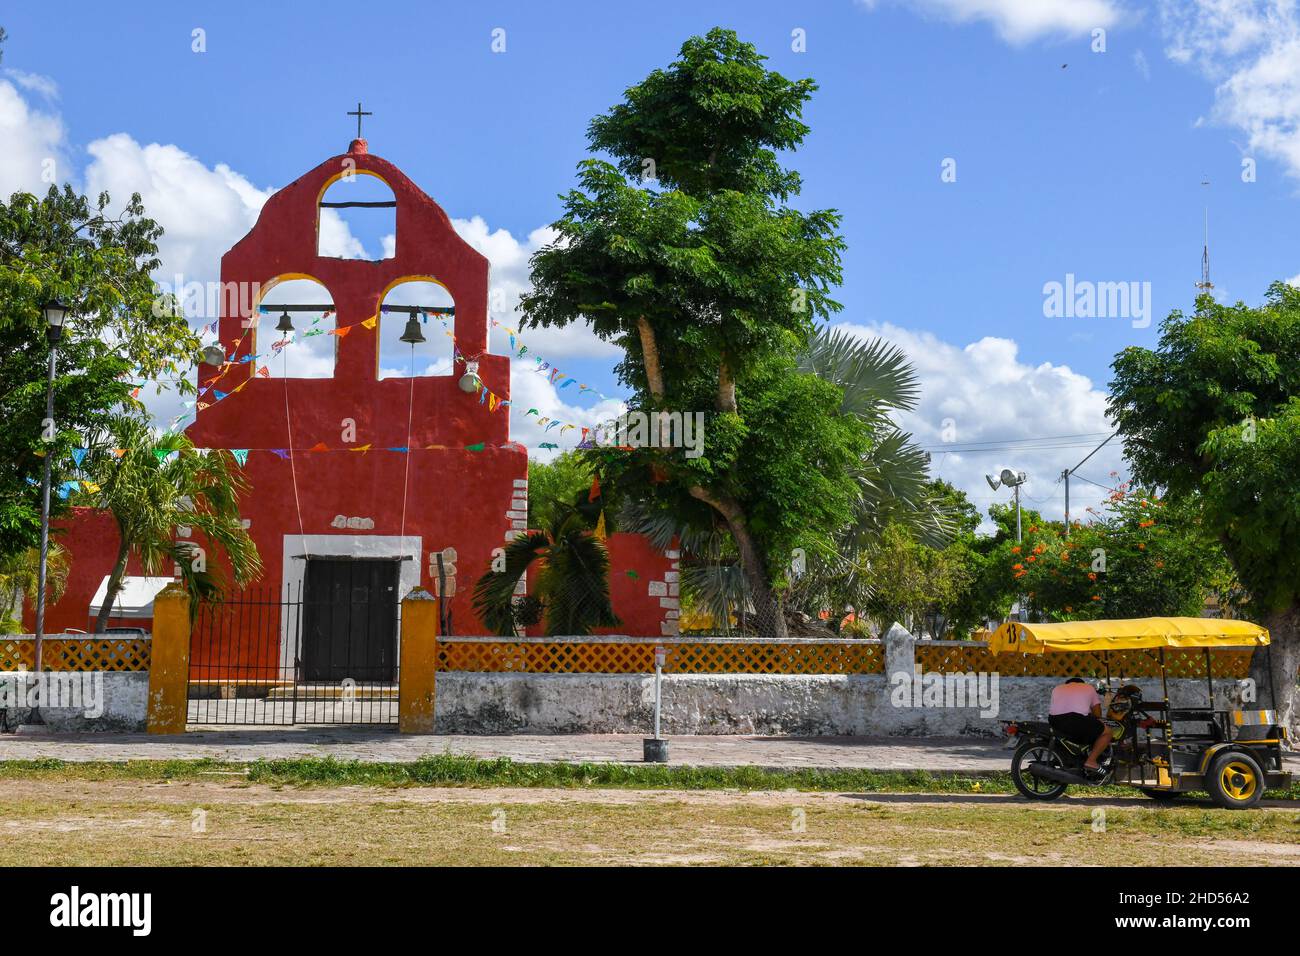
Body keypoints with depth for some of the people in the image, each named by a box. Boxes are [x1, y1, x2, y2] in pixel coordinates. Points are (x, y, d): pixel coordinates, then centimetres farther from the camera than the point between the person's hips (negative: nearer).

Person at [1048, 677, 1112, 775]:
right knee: (1107, 732, 16)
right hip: (1078, 719, -4)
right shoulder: (1089, 688, 28)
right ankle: (1091, 761, 3)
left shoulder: (1057, 688, 33)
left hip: (1054, 721, 4)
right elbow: (1097, 713, 26)